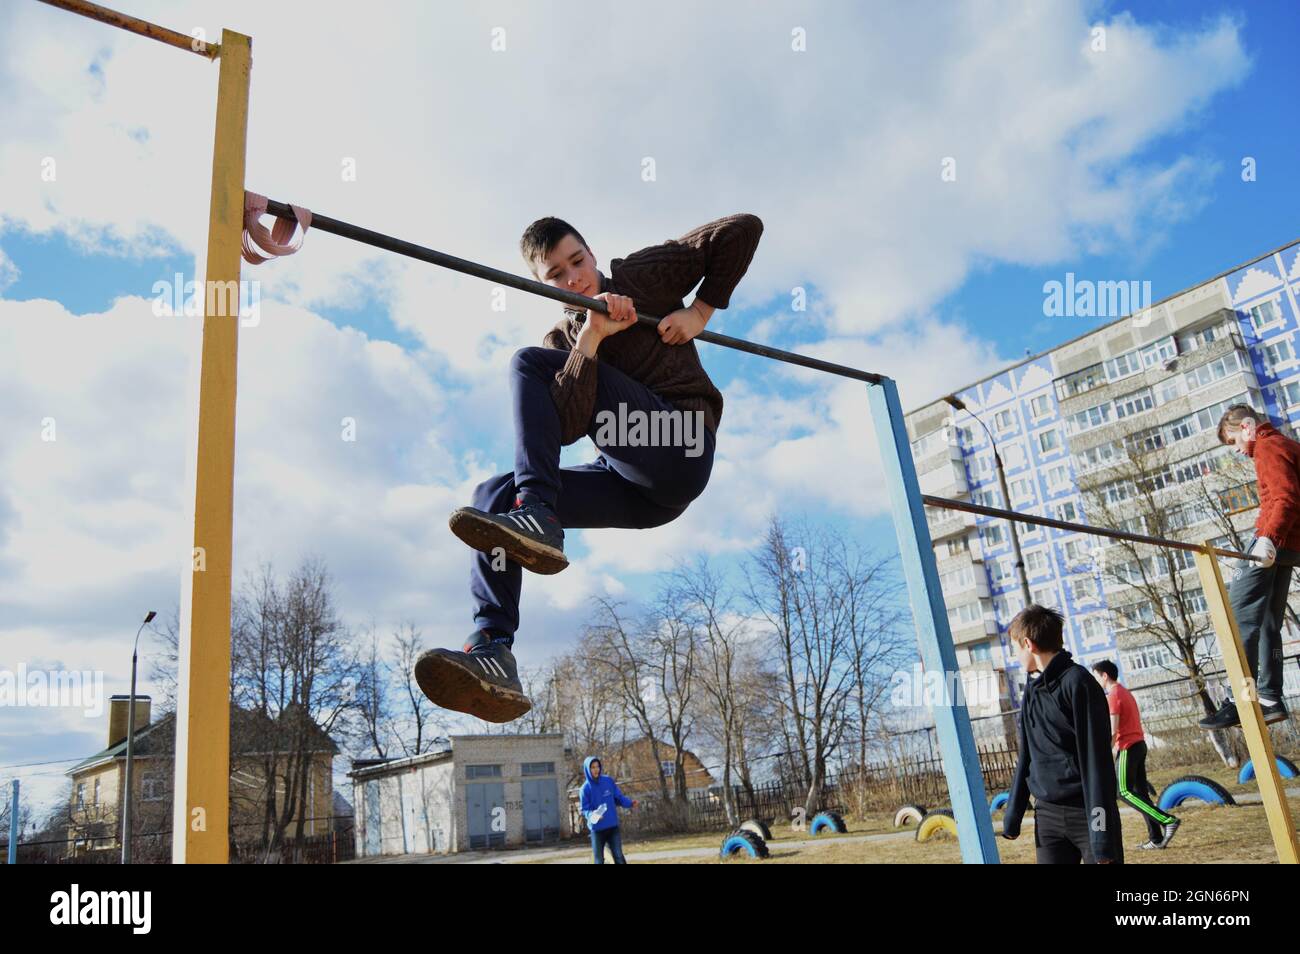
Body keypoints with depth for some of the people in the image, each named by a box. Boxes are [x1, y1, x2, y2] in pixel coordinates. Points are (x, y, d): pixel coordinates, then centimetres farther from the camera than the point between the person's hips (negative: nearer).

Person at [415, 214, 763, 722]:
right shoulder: (562, 340, 18)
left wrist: (701, 310, 1)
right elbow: (564, 426, -4)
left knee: (528, 364, -13)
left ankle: (537, 514, -30)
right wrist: (591, 339, -14)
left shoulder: (642, 274, 10)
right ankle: (491, 647, -22)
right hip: (638, 492, 6)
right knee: (495, 494, -9)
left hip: (680, 450, -6)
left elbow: (745, 228, 7)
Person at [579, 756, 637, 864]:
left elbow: (619, 798, 5)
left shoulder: (608, 781, 1)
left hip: (613, 827, 2)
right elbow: (584, 809, -6)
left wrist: (630, 802, -14)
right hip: (597, 829, -2)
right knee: (599, 860, 6)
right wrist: (591, 815, -28)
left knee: (619, 857, 1)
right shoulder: (586, 788, -6)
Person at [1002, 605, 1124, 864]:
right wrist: (1012, 816, 15)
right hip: (1047, 814, 6)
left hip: (1086, 813, -6)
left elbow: (1096, 760, -16)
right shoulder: (1032, 689, 10)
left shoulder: (1077, 682, -12)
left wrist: (1102, 838, -19)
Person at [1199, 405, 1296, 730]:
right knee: (1267, 623, 11)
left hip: (1272, 543, -10)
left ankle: (1239, 701, -19)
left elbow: (1285, 498, -21)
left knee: (1239, 615, -14)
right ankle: (1270, 699, 9)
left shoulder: (1269, 447, -7)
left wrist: (1269, 538, -34)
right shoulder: (1288, 445, 23)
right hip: (1287, 545, 10)